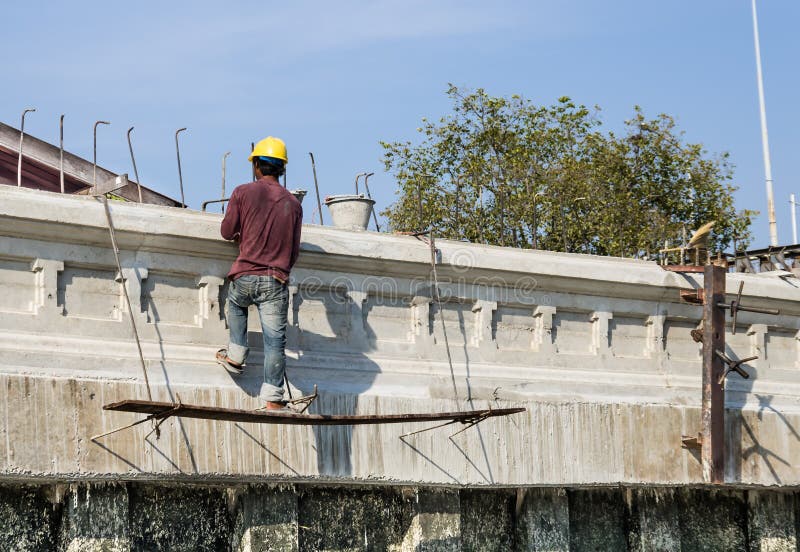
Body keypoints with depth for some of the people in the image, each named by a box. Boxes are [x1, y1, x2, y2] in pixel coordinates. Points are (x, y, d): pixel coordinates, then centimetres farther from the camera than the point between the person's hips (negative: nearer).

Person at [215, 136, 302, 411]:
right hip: (276, 281, 0)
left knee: (236, 304, 33)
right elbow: (294, 249, 13)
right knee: (275, 338, 1)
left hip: (245, 276, 0)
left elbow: (227, 232, 6)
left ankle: (236, 355, 26)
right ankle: (272, 396, -4)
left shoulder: (243, 193, -1)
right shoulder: (293, 203, 7)